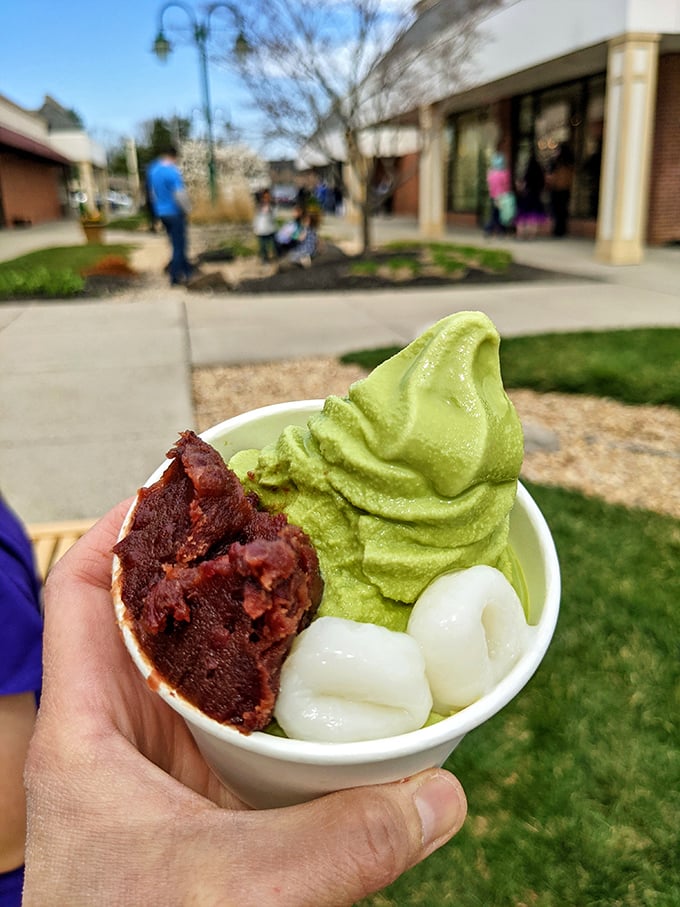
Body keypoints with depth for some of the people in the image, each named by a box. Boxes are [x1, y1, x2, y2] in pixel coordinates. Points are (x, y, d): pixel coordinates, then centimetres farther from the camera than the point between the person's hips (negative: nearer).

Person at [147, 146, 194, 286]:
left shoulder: (153, 170, 5)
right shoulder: (172, 171, -19)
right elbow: (180, 194, -24)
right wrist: (187, 209, -8)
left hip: (161, 212, 8)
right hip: (175, 212, -8)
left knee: (176, 242, 19)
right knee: (179, 244, 3)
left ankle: (187, 269, 29)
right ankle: (175, 277, 6)